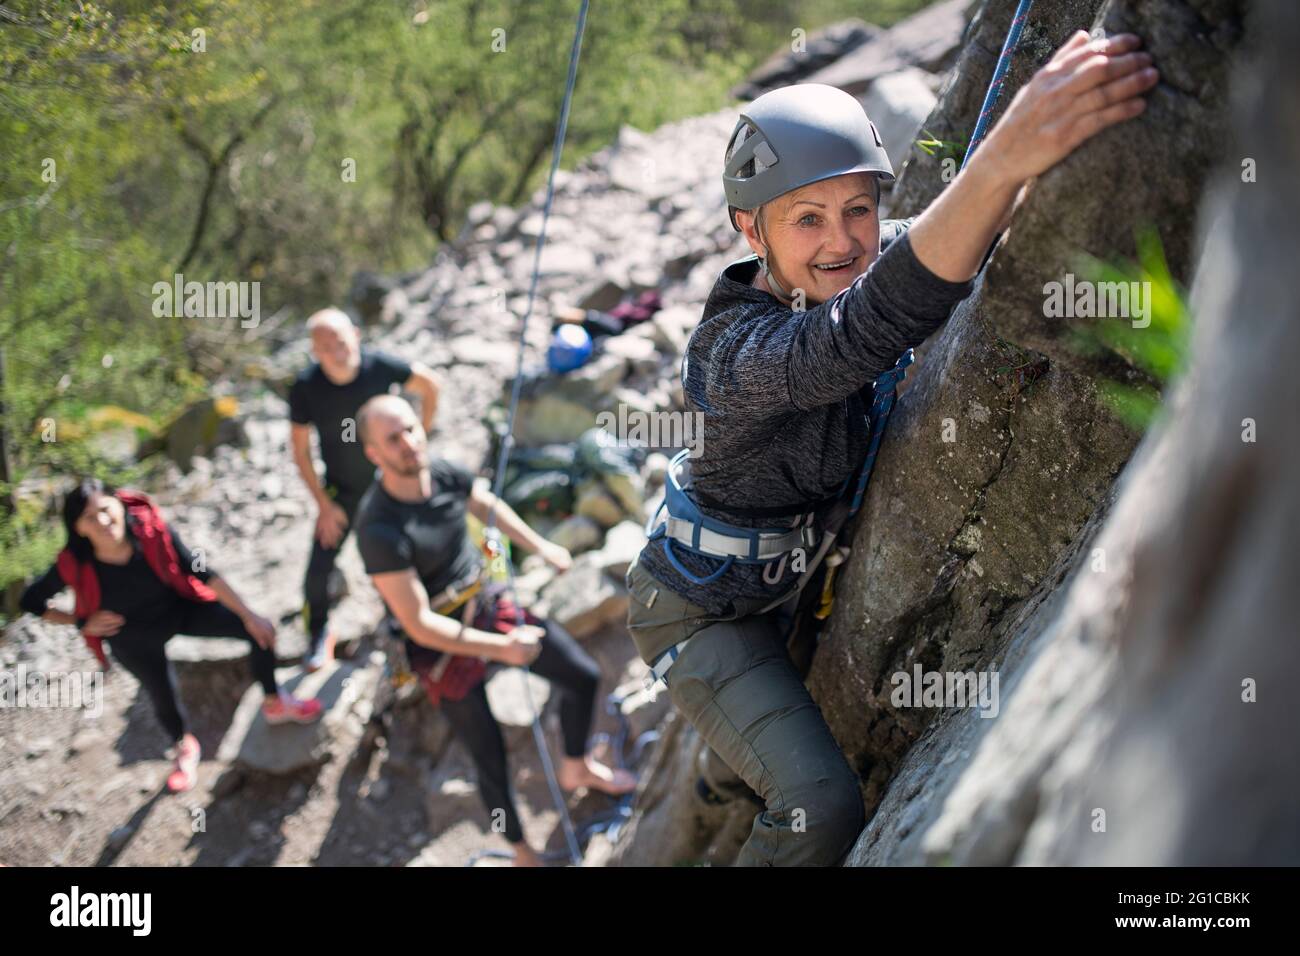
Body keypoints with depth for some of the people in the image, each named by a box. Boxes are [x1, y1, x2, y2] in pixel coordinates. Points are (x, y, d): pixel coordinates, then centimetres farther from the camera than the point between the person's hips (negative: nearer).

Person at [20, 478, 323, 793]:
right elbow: (30, 601, -13)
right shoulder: (74, 566, -31)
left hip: (179, 608, 1)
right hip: (135, 637, -1)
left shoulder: (152, 528, -32)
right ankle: (184, 747, 51)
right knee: (163, 698, 11)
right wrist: (83, 623, -20)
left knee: (261, 631, -9)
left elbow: (202, 572, -23)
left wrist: (248, 615, -20)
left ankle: (274, 703, 22)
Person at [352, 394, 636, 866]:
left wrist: (541, 547, 14)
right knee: (491, 760, 2)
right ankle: (521, 850, 30)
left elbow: (487, 505, 11)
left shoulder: (441, 472, -15)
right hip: (442, 645, -6)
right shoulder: (380, 529, -33)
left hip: (489, 603, 6)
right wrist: (501, 648, -25)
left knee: (583, 676, 14)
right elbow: (420, 625, -29)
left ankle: (576, 768, 43)